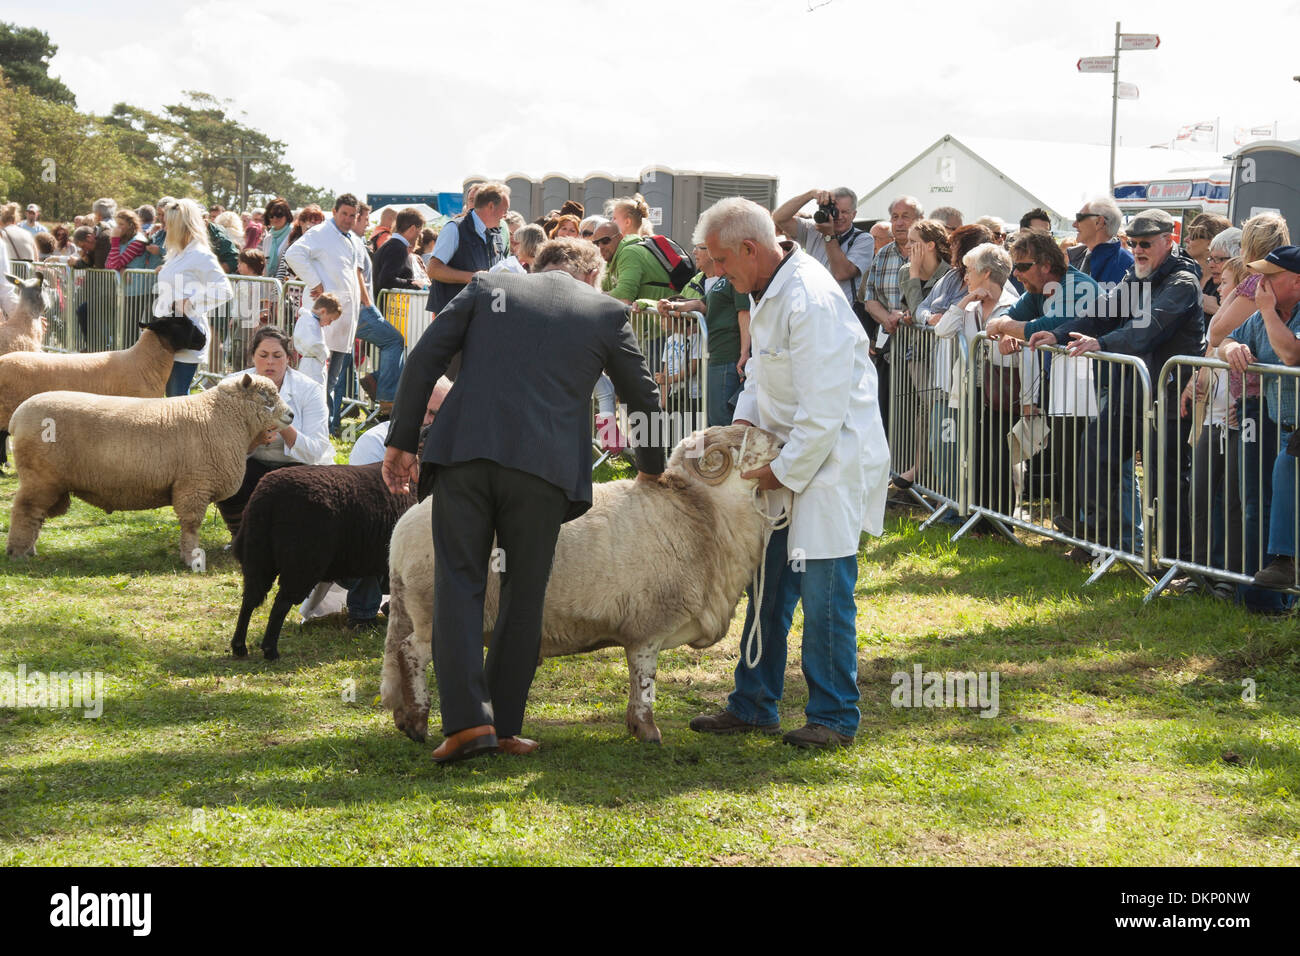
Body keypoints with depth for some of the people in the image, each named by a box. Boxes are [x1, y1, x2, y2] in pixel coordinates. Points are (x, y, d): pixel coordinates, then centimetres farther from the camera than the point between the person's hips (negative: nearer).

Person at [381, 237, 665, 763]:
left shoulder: (487, 288, 17)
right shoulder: (606, 313, 15)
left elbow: (424, 358, 8)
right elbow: (644, 398, 23)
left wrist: (401, 440, 10)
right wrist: (651, 468, 39)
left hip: (464, 451, 1)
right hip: (542, 464, -1)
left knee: (459, 582, 3)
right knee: (524, 593, 11)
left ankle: (468, 720, -9)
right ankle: (504, 726, 13)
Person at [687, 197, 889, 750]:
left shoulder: (811, 301, -25)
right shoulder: (765, 292, 7)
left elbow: (823, 413, -24)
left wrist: (784, 472, -16)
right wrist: (745, 418, 7)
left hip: (831, 457, -10)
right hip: (785, 457, 10)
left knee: (823, 590, -7)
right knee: (769, 584, 12)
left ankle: (834, 716, 3)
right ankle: (754, 706, 21)